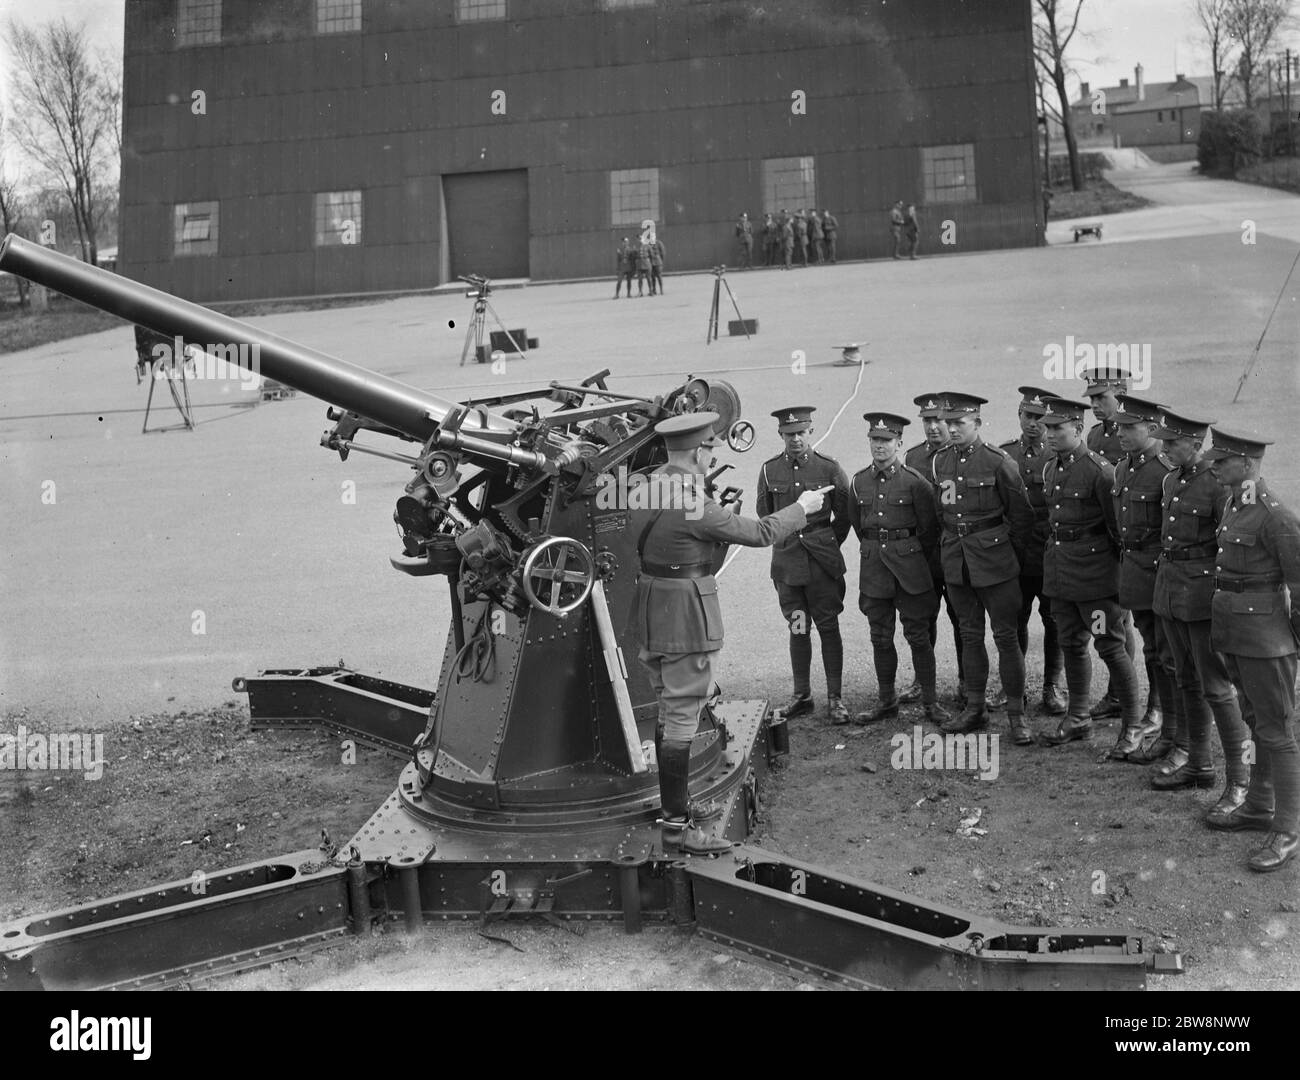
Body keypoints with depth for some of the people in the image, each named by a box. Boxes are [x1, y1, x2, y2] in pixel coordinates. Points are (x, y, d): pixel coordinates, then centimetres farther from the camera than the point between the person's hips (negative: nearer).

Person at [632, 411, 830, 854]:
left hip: (650, 611, 9)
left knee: (668, 710, 19)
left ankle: (669, 802, 31)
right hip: (686, 615, -9)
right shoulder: (695, 505, -21)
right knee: (682, 716, -3)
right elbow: (760, 533, -12)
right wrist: (802, 507, 4)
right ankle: (677, 826, 4)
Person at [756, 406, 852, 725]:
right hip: (786, 561, 2)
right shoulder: (769, 470, 1)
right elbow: (764, 516, 14)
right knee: (798, 629, 9)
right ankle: (801, 695, 19)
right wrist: (785, 543, 12)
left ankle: (835, 698, 10)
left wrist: (827, 547, 7)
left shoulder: (829, 468, -5)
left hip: (822, 563, -2)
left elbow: (843, 516, 4)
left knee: (828, 628, 2)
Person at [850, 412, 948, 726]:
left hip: (910, 566, -4)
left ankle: (930, 702, 12)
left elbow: (930, 528, 0)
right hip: (873, 566, 4)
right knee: (880, 638, 9)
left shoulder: (914, 481, -7)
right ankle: (886, 702, 19)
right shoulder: (859, 482, 5)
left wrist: (915, 562, 6)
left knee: (918, 636, 1)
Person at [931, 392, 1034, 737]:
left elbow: (1022, 516, -4)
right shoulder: (939, 461, 5)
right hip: (955, 559, 5)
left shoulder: (998, 462, -11)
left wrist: (1013, 559, 2)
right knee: (970, 635, 12)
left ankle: (1016, 711, 11)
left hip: (993, 558, -5)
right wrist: (956, 541, 15)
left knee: (1006, 636, 1)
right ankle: (974, 708, 21)